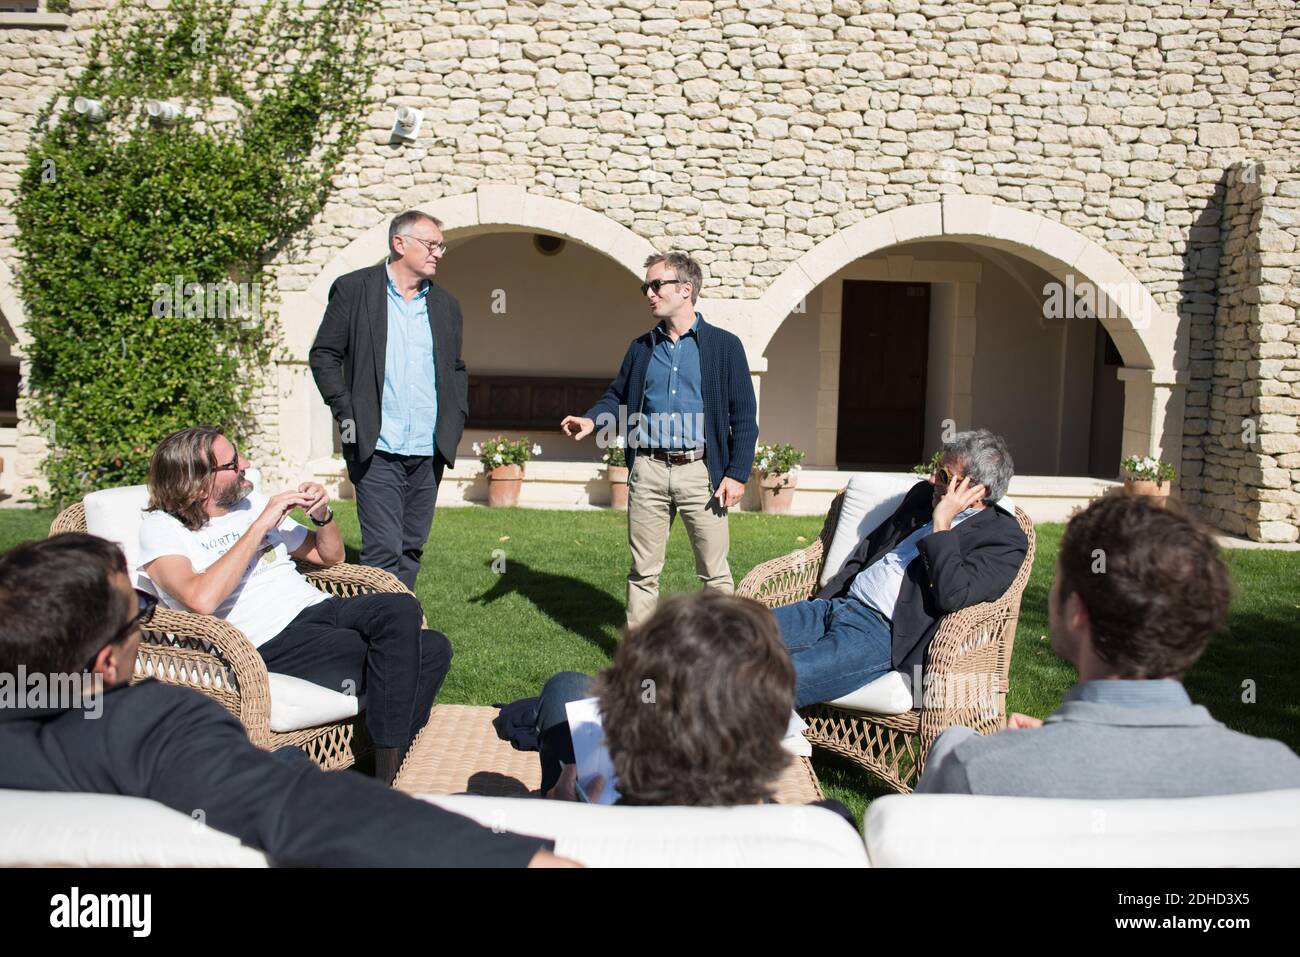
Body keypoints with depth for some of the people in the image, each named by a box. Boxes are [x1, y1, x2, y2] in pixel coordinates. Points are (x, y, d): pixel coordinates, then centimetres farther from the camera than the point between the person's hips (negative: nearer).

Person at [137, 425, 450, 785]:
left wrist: (322, 514, 5)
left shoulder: (251, 501, 20)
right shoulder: (160, 528, -1)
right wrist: (260, 525, -16)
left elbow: (331, 557, 27)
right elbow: (202, 599, -22)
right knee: (399, 659, -27)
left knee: (433, 647, -18)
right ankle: (389, 780, -14)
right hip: (271, 643, -7)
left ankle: (390, 772, -10)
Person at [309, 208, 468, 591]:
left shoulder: (445, 304, 14)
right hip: (377, 448, -5)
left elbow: (457, 369, 22)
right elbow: (323, 355, 2)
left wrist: (455, 422, 9)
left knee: (412, 549, 11)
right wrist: (345, 413, -7)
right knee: (383, 550, -9)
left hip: (429, 451, 5)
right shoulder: (354, 288, 1)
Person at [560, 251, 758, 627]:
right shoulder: (640, 347, 13)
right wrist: (591, 419, -5)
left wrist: (737, 474, -9)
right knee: (643, 571, 9)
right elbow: (617, 397, 17)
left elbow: (744, 417, -1)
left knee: (714, 572, 4)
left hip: (701, 470, -3)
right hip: (648, 470, 3)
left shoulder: (724, 345, 1)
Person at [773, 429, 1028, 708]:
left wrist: (941, 524, -12)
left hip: (884, 633, -7)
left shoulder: (1005, 539, -3)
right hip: (835, 604, 8)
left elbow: (952, 596, -18)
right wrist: (825, 599, 12)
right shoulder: (924, 494, 18)